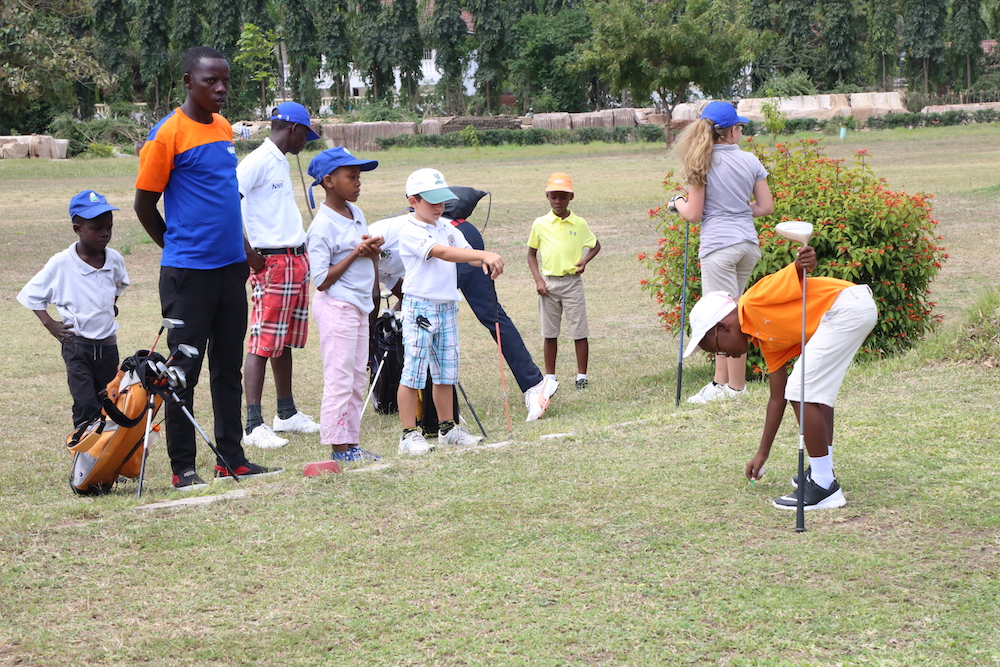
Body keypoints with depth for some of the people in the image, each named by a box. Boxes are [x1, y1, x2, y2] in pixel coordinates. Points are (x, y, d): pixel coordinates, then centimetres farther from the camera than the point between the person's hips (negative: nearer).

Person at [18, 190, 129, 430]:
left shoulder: (113, 259, 1)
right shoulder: (61, 264, -12)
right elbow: (30, 294, -2)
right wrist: (50, 324, -9)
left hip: (108, 345, 5)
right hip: (77, 345, -4)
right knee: (86, 406, -13)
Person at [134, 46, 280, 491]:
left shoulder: (224, 128, 11)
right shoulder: (167, 134, -11)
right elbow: (144, 204, -6)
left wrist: (243, 249, 16)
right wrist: (177, 247, 5)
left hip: (231, 266, 7)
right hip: (188, 271, -7)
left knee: (229, 367, 12)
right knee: (184, 370, 0)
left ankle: (231, 458, 19)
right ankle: (183, 467, 6)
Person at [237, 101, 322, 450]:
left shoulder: (282, 163, 18)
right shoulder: (258, 161, -11)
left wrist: (300, 245, 10)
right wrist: (249, 253, -18)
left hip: (296, 260, 9)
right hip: (271, 262, -9)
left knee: (285, 341, 15)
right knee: (263, 342, -9)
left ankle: (287, 413, 24)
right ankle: (254, 425, -9)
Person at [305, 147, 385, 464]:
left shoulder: (356, 213, 10)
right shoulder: (323, 226, -15)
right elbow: (321, 280, -18)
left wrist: (373, 250, -1)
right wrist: (356, 253, -18)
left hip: (359, 305, 9)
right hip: (336, 306, -9)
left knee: (358, 378, 11)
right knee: (340, 378, -6)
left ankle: (351, 443, 17)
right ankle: (338, 447, -1)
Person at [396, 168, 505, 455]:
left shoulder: (447, 228, 12)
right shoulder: (411, 232, -12)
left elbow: (465, 251, 1)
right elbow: (441, 252, -26)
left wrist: (487, 262, -23)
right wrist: (483, 255, -35)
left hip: (448, 306, 7)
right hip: (420, 305, -7)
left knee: (446, 370, 13)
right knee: (413, 370, -5)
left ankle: (448, 428, 24)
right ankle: (409, 434, 0)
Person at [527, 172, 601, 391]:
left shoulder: (579, 224, 1)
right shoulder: (540, 224, 2)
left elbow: (596, 245, 15)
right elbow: (531, 254, 9)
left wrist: (585, 260, -4)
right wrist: (538, 279, -2)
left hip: (572, 281, -1)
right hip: (549, 282, 1)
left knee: (579, 332, 0)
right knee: (549, 333, 7)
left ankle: (581, 376, 8)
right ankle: (550, 376, 16)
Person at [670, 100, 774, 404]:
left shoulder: (703, 164, -6)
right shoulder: (750, 161, 5)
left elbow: (693, 214, -7)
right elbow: (766, 207, 8)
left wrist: (677, 203, 14)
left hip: (719, 245, -5)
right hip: (748, 242, 5)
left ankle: (735, 388, 1)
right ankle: (720, 381, 19)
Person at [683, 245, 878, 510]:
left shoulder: (755, 303, -2)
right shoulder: (767, 342, 20)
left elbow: (799, 271, -10)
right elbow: (778, 399, 26)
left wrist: (805, 263, -37)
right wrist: (762, 454, 32)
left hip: (846, 306, -10)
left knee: (802, 392, -8)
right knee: (817, 389, 24)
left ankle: (824, 487, -5)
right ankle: (822, 471, 32)